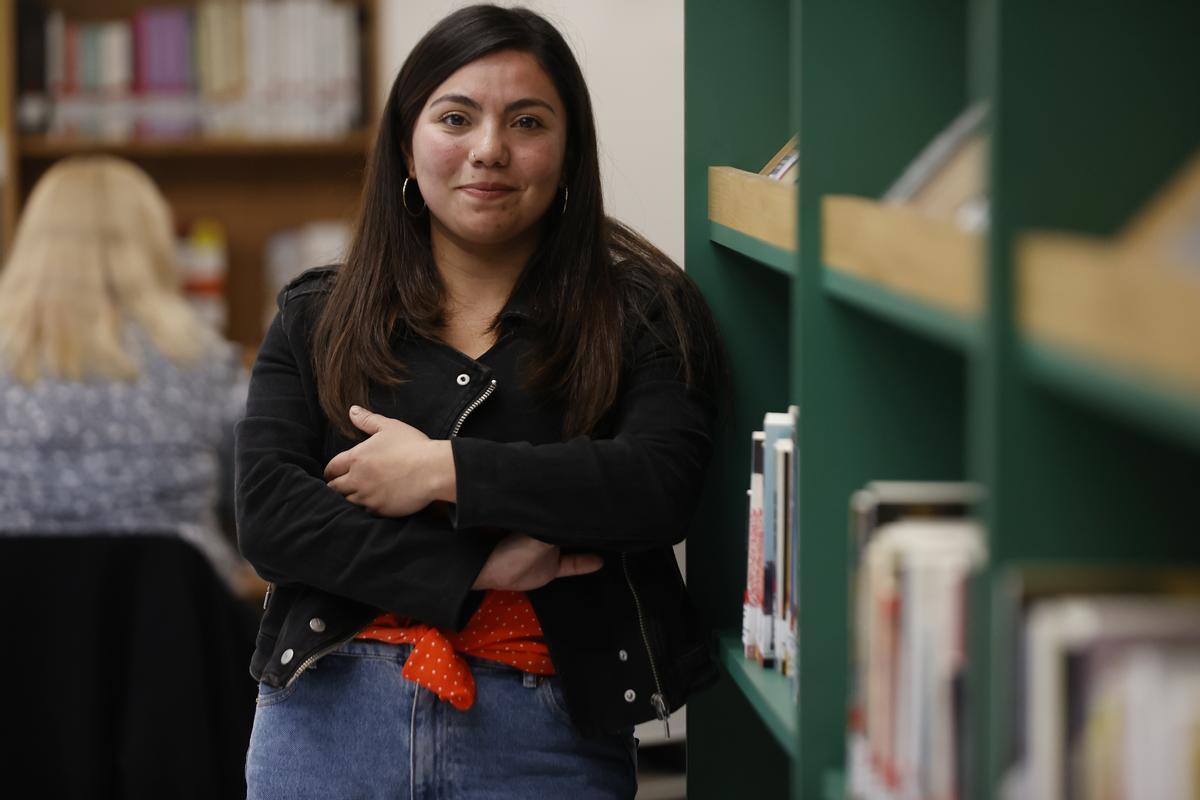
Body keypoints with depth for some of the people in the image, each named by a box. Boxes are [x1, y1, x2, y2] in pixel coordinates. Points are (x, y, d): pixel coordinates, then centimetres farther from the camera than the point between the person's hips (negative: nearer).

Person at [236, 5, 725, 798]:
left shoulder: (643, 310, 3)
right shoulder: (315, 318, 9)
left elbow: (659, 487, -13)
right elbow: (268, 515, -3)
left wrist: (444, 470, -12)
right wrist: (477, 565, -12)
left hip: (547, 733, -2)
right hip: (330, 717, 2)